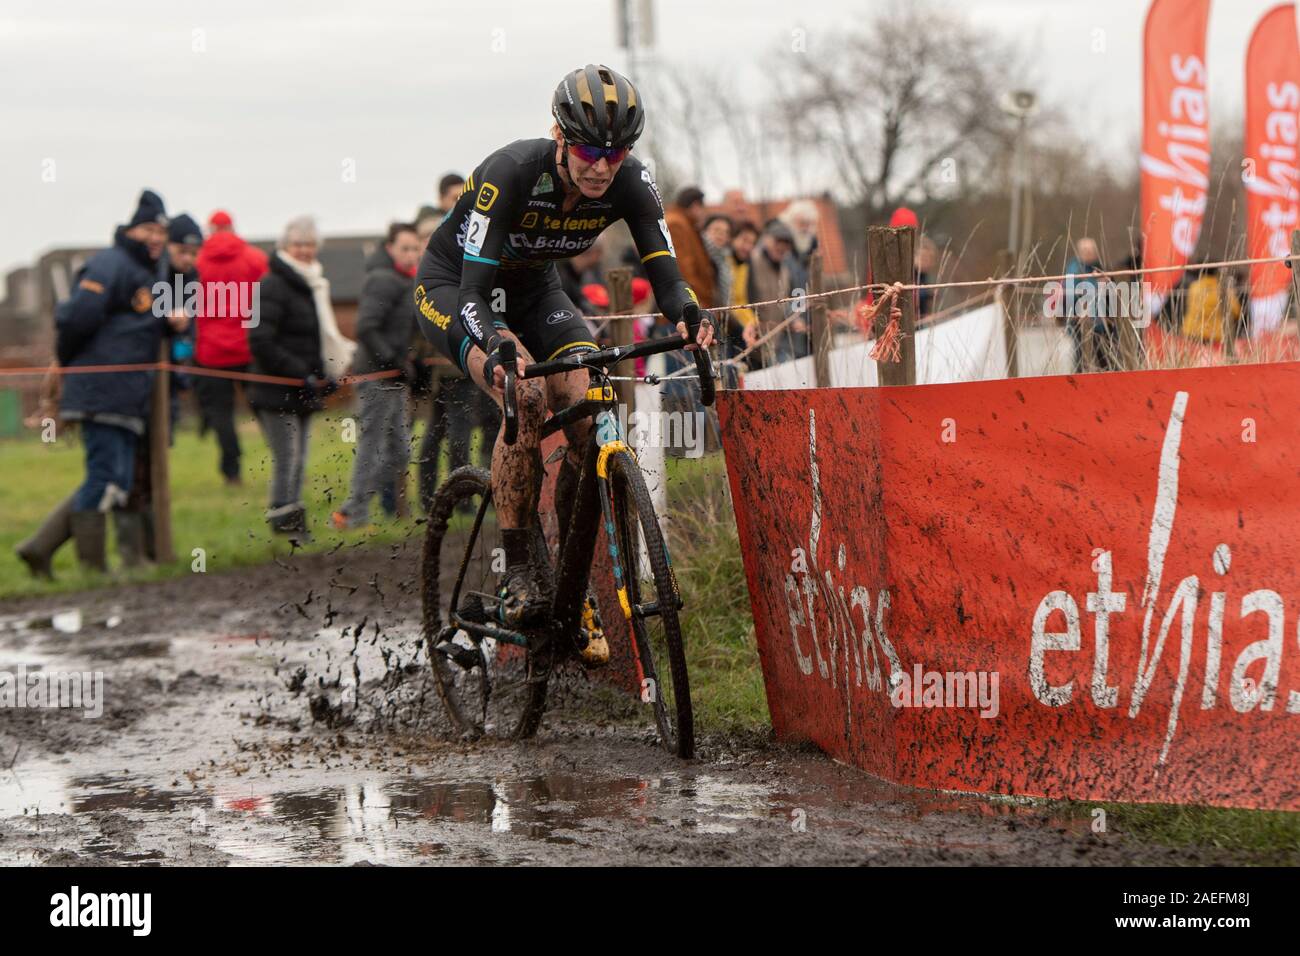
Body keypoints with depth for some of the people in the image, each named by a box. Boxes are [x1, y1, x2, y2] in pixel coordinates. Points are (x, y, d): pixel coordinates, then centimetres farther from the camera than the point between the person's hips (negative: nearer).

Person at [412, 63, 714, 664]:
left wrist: (685, 310, -48)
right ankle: (517, 572, -20)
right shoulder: (510, 175, -34)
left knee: (591, 415, -16)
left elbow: (662, 268, -25)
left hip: (533, 289, 5)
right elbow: (474, 290, -37)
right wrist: (497, 349, -57)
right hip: (452, 285, -5)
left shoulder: (630, 183, -21)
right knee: (526, 396, -31)